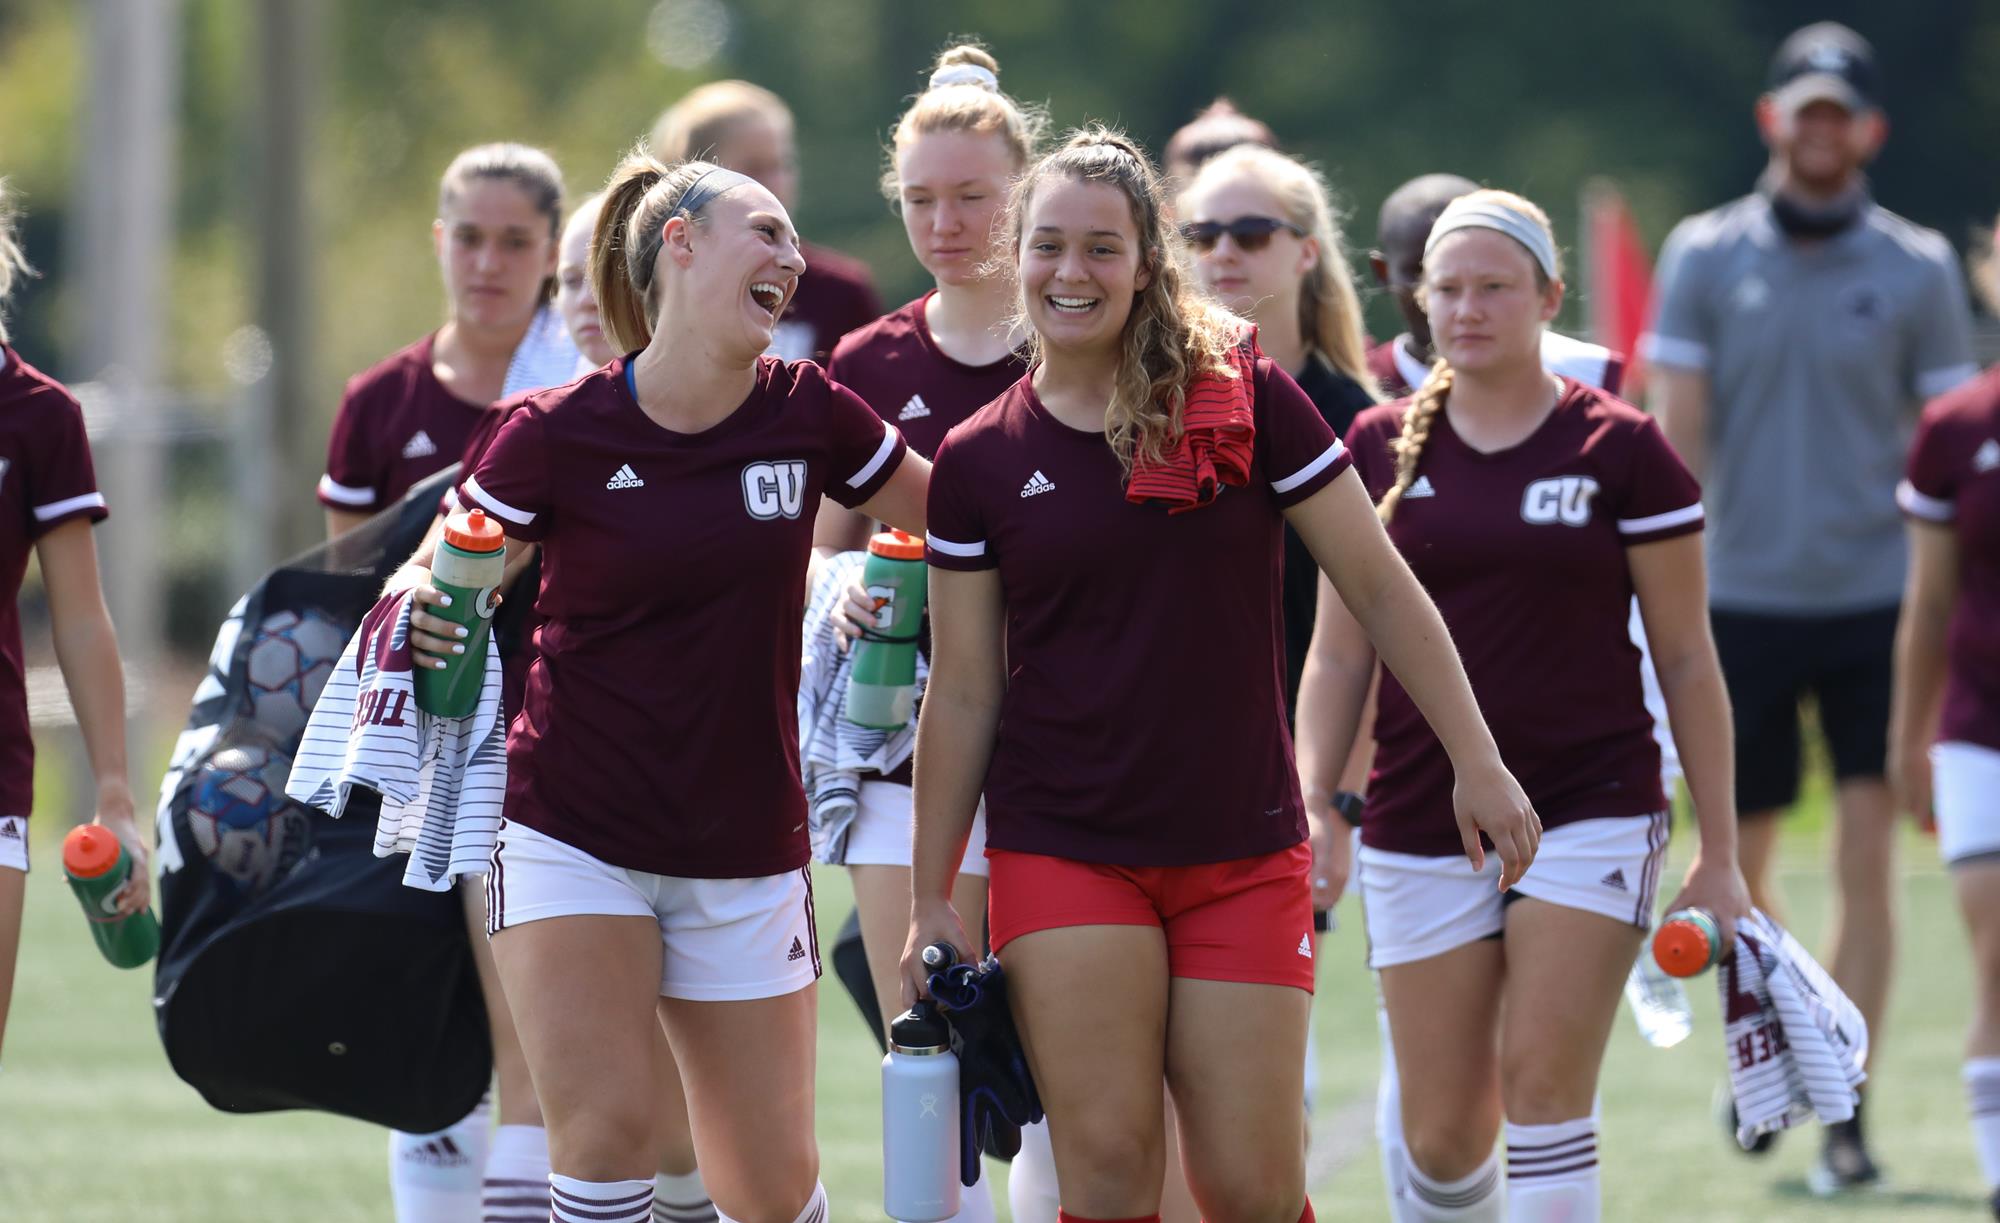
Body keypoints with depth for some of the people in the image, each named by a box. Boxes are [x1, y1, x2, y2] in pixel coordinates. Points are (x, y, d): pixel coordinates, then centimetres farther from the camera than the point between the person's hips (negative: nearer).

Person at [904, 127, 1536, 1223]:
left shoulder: (1246, 401, -2)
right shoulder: (980, 463, 3)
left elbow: (1380, 589, 2)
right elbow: (964, 692, 8)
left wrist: (1476, 762, -1)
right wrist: (931, 898, 7)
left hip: (1245, 854, -1)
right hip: (1063, 854, 1)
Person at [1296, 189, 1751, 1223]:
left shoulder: (1622, 450, -1)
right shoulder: (1377, 449, 5)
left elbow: (1686, 659, 3)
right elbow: (1338, 652, 8)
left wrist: (1719, 852, 1)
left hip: (1590, 813, -2)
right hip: (1422, 821, 3)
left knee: (1544, 1089, -14)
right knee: (1442, 1132, 3)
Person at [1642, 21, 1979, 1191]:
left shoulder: (1917, 269, 2)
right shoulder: (1706, 257, 3)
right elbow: (1676, 436, 2)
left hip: (1877, 599, -1)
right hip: (1744, 599, 1)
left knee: (1869, 858, -8)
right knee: (1742, 858, 7)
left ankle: (1848, 1111, -3)